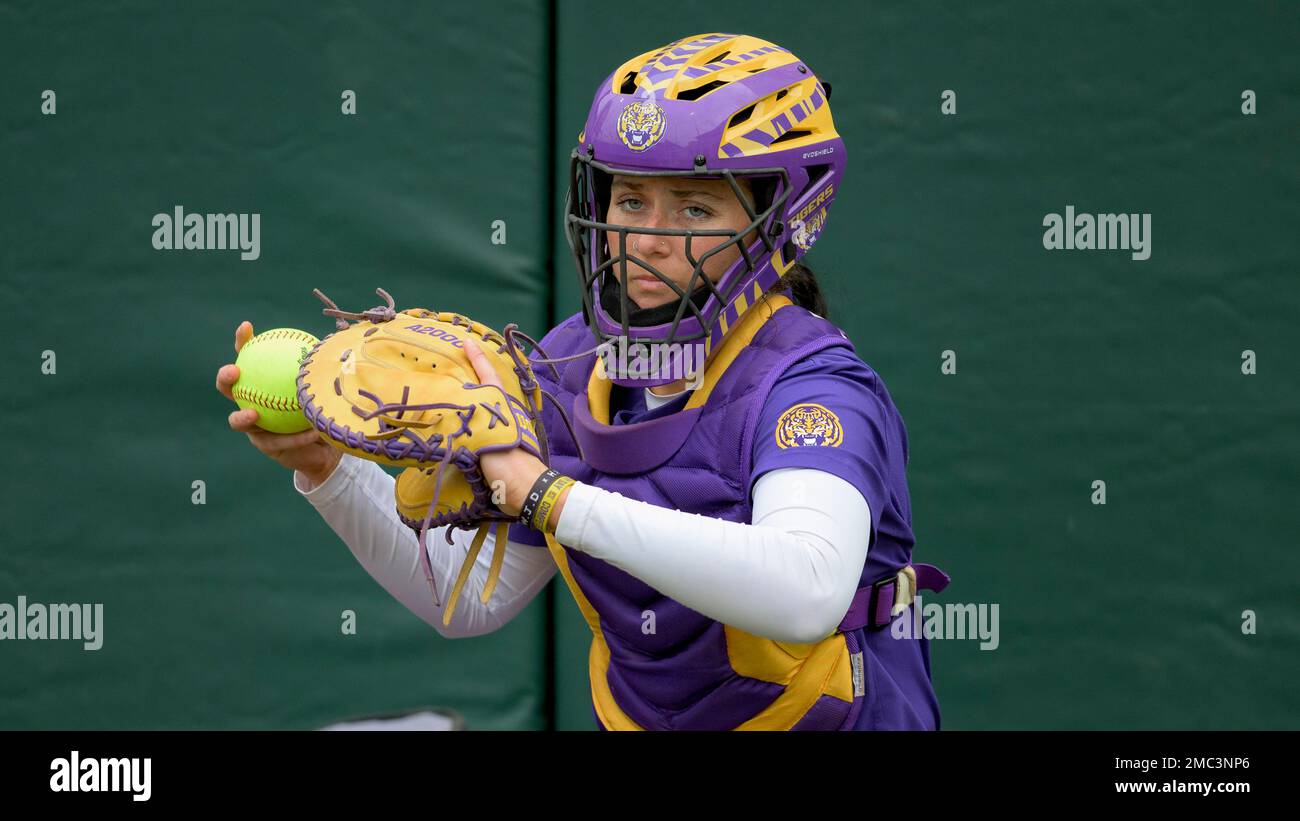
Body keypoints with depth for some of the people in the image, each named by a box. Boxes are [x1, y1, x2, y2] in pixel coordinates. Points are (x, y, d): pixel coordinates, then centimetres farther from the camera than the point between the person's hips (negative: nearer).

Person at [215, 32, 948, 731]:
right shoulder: (573, 368, 1)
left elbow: (805, 592, -36)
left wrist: (550, 496, -35)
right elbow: (469, 598, 10)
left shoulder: (812, 386, -17)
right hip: (644, 717, 4)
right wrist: (327, 469, -3)